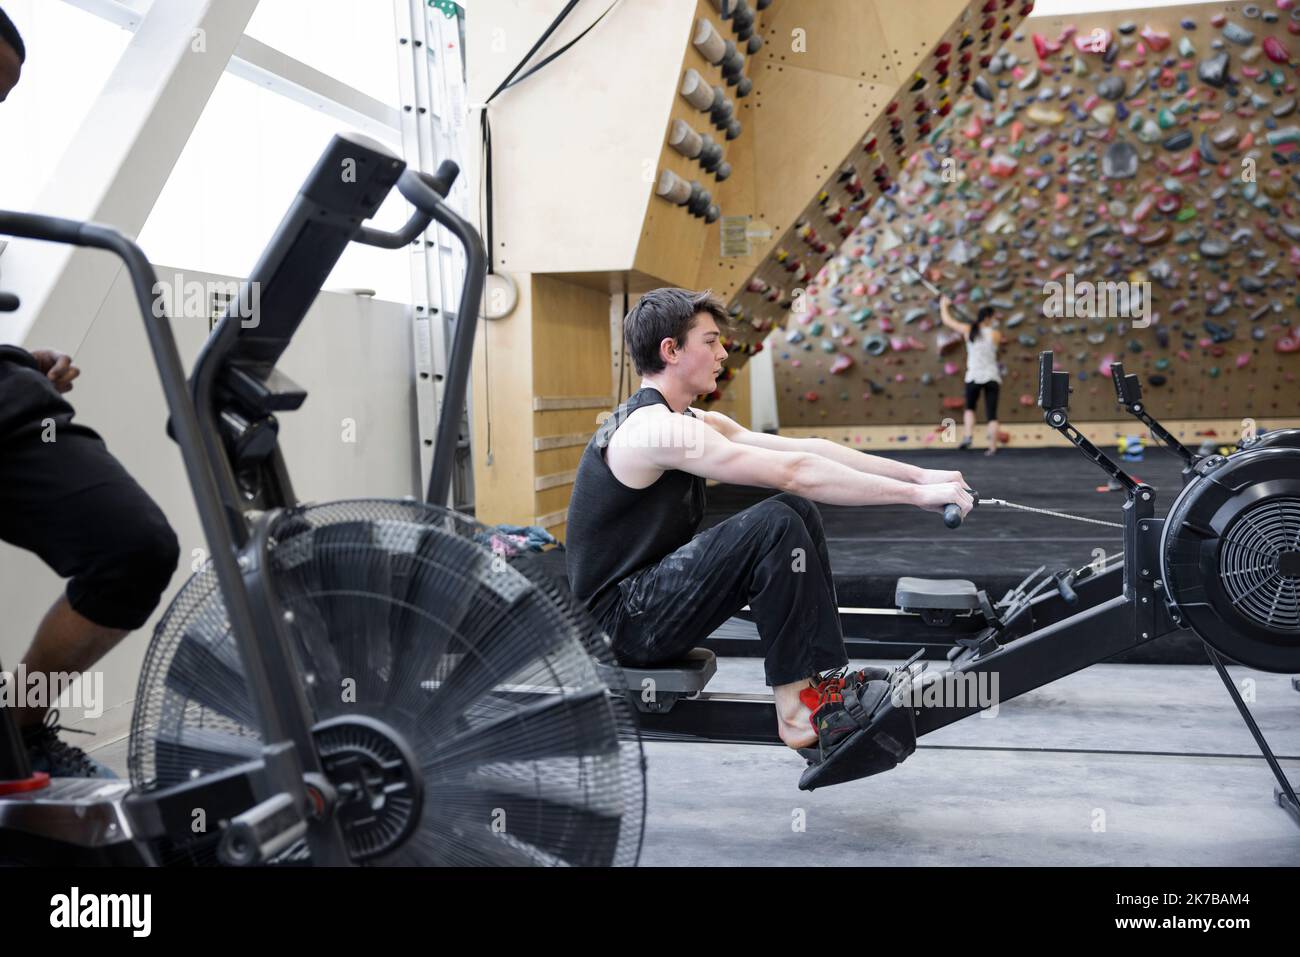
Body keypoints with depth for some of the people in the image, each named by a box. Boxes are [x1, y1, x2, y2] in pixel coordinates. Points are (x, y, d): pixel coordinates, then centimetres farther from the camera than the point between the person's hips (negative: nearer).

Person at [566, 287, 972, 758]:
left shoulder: (691, 422, 10)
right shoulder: (656, 426, -20)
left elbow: (806, 449, 4)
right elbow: (793, 472, -26)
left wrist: (917, 474, -2)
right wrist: (916, 495, -21)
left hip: (648, 590, 10)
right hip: (621, 620, -10)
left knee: (797, 510, 3)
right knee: (775, 526, -24)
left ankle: (828, 675, 2)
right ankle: (798, 709, -14)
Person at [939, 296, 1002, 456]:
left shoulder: (968, 330, 0)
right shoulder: (995, 335, -2)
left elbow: (947, 320, 12)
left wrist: (943, 305, 29)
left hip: (974, 377, 1)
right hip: (992, 377, -1)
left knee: (970, 408, 22)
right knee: (992, 415, 4)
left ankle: (967, 437, 3)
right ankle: (992, 448, 3)